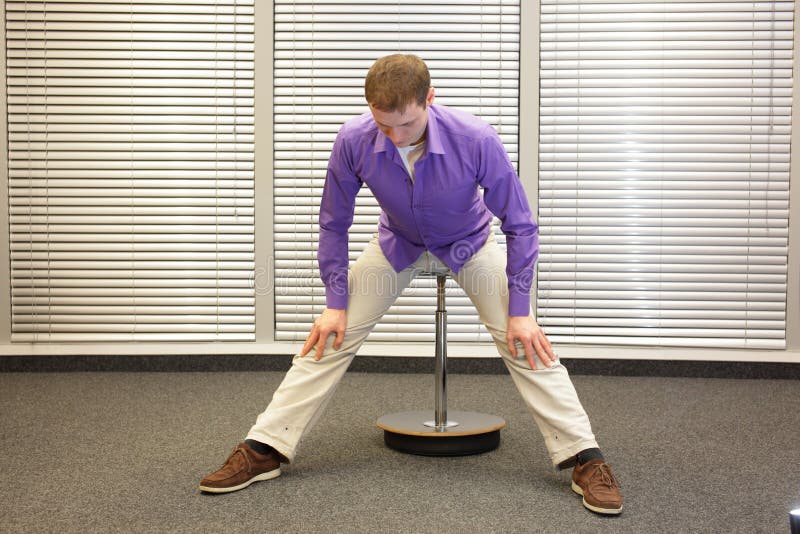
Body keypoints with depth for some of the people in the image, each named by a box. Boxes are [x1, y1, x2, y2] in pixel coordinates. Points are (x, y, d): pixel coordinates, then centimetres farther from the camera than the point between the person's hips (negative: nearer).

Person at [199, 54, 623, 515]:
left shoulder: (477, 140, -36)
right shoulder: (353, 142, -30)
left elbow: (519, 225, -23)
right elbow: (334, 224, -12)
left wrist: (520, 311, -22)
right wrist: (336, 303, -11)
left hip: (470, 244, -1)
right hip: (397, 246, 2)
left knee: (524, 344, -15)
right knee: (331, 338, -5)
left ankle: (586, 459, -7)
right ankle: (263, 450, 3)